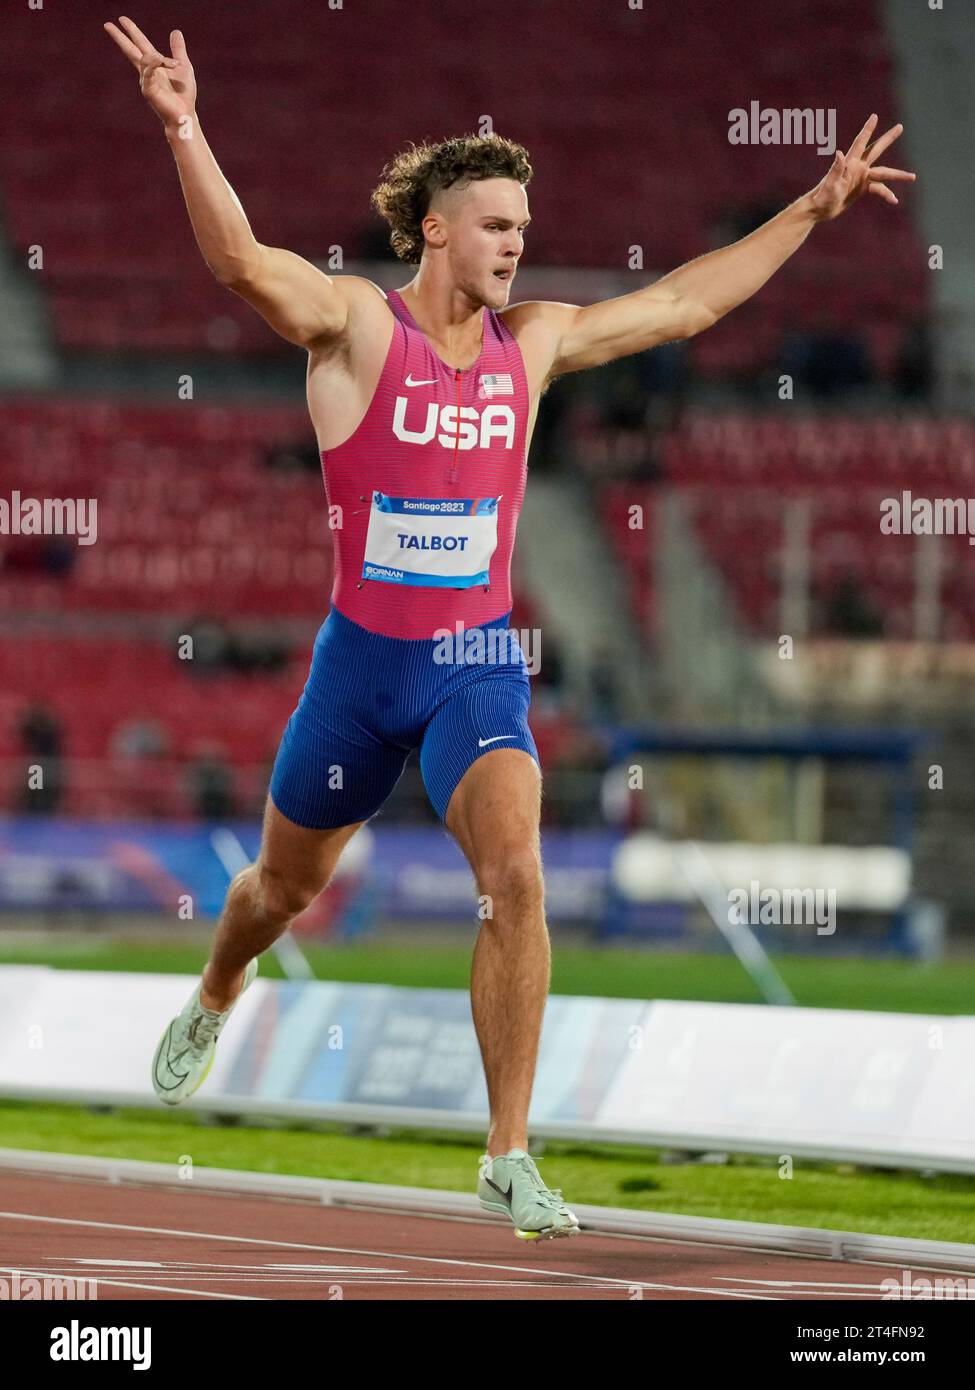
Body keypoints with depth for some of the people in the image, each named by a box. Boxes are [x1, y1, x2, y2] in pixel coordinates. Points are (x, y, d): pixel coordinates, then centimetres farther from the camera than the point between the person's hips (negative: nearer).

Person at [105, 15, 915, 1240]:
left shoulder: (533, 341, 2)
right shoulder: (355, 325, -11)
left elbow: (685, 303, 14)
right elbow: (241, 260, -30)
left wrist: (814, 208, 14)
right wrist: (183, 131, -46)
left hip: (480, 665, 2)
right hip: (362, 658, -2)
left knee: (515, 876, -21)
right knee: (286, 885, 18)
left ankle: (510, 1155, -15)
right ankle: (212, 1006, 54)